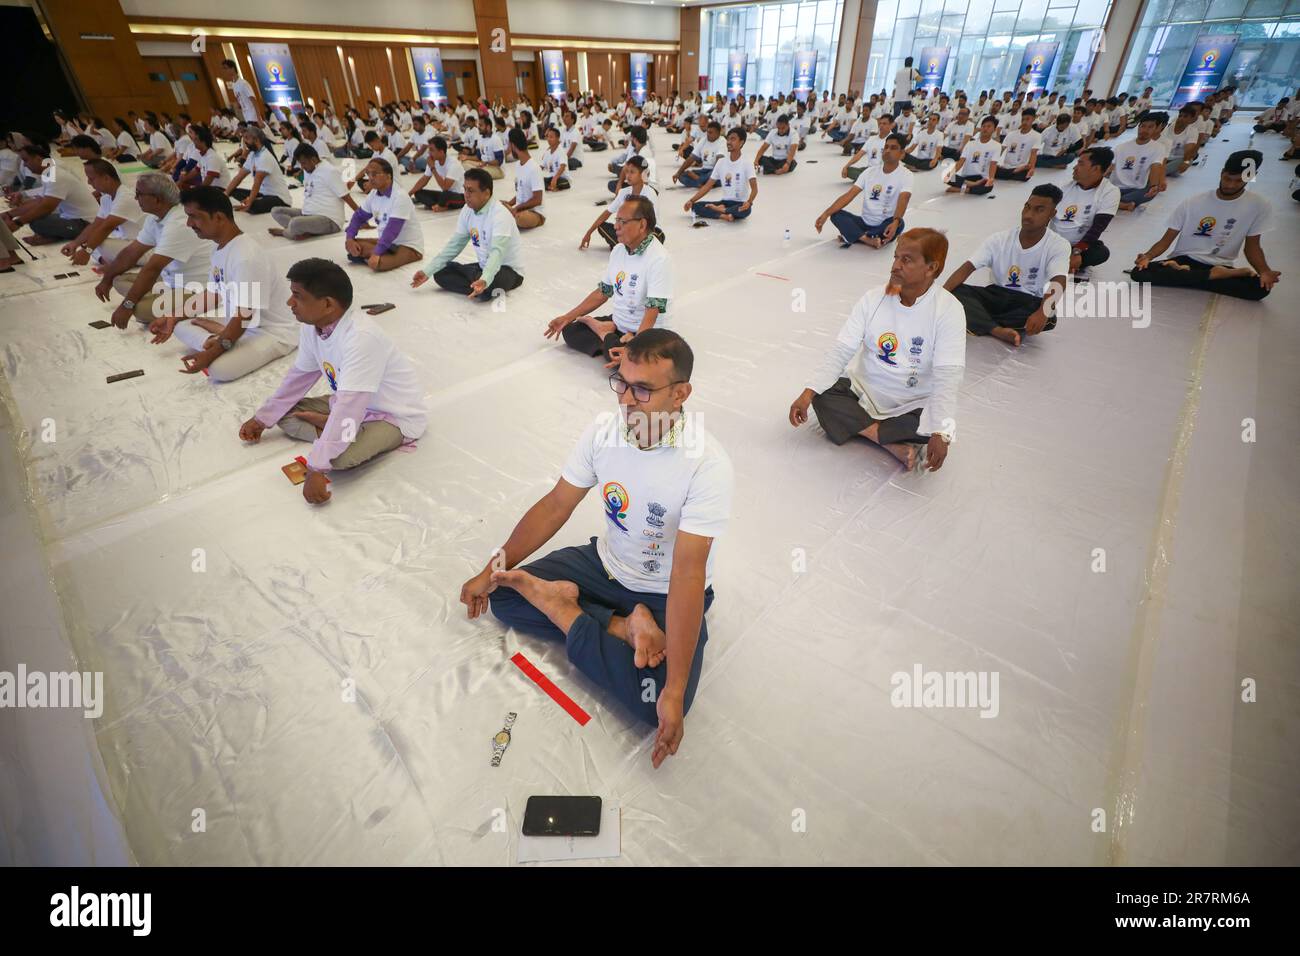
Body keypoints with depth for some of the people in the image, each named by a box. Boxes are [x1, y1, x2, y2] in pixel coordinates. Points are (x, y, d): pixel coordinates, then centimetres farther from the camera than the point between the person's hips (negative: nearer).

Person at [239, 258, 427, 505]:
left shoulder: (361, 337, -34)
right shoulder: (311, 326, -7)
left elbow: (348, 410, -38)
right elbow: (300, 376, 11)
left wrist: (316, 468, -37)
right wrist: (262, 419, 16)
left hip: (396, 416, -8)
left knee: (338, 456, -32)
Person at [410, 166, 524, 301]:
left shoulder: (500, 214, -23)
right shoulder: (467, 210, 0)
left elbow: (497, 252, -37)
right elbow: (454, 245, 6)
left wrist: (484, 280, -55)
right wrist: (427, 271, -1)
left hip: (509, 269, -8)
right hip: (485, 266, 8)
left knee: (484, 289, -39)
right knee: (440, 273, -5)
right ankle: (491, 290, -16)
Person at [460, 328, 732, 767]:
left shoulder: (708, 466, -31)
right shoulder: (603, 431, -14)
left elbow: (687, 576, -34)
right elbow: (554, 507, -3)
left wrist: (675, 692, -34)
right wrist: (491, 572, 1)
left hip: (667, 594, -4)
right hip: (606, 563, 5)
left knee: (658, 707, -23)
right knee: (502, 596, 0)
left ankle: (563, 610, -4)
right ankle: (623, 626, -8)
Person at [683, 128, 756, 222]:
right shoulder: (721, 162, 5)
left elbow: (754, 188, -18)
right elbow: (708, 186, 5)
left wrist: (749, 202, -40)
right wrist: (691, 201, -6)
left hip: (740, 204, -4)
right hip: (725, 202, 4)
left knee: (746, 210, -42)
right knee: (696, 206, -14)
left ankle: (720, 209, -17)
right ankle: (723, 215, -29)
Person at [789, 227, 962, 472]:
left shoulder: (948, 310, -14)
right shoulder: (874, 298, -6)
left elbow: (947, 376, -21)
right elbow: (841, 349, -11)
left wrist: (940, 434, -35)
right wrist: (808, 393, -25)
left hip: (913, 406, -3)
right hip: (863, 390, 3)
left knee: (939, 430, -32)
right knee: (822, 396, -25)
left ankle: (856, 426, -19)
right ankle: (894, 444, -22)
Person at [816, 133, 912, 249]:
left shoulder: (905, 175, -7)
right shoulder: (870, 171, 6)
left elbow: (903, 200, -24)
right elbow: (849, 195, -2)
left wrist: (895, 222, -46)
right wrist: (826, 214, -16)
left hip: (886, 224, -4)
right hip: (865, 222, 4)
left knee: (899, 223, -38)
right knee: (836, 214, -18)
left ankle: (850, 236, -27)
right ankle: (869, 240, -37)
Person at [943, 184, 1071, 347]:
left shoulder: (1059, 246, -11)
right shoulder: (999, 239, -5)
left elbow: (1058, 283, -27)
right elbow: (966, 267, -16)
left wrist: (1043, 312, -49)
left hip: (1029, 303, -2)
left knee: (1048, 318, -37)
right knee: (956, 291, -26)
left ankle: (979, 323, -26)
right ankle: (997, 330, -40)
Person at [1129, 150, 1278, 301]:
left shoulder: (1258, 205, -2)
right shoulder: (1192, 203, -5)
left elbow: (1252, 245, 2)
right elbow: (1166, 239, -4)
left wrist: (1264, 271, -18)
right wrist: (1148, 256, -28)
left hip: (1221, 265, 1)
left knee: (1260, 287, -31)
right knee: (1138, 272, -33)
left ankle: (1183, 275, -19)